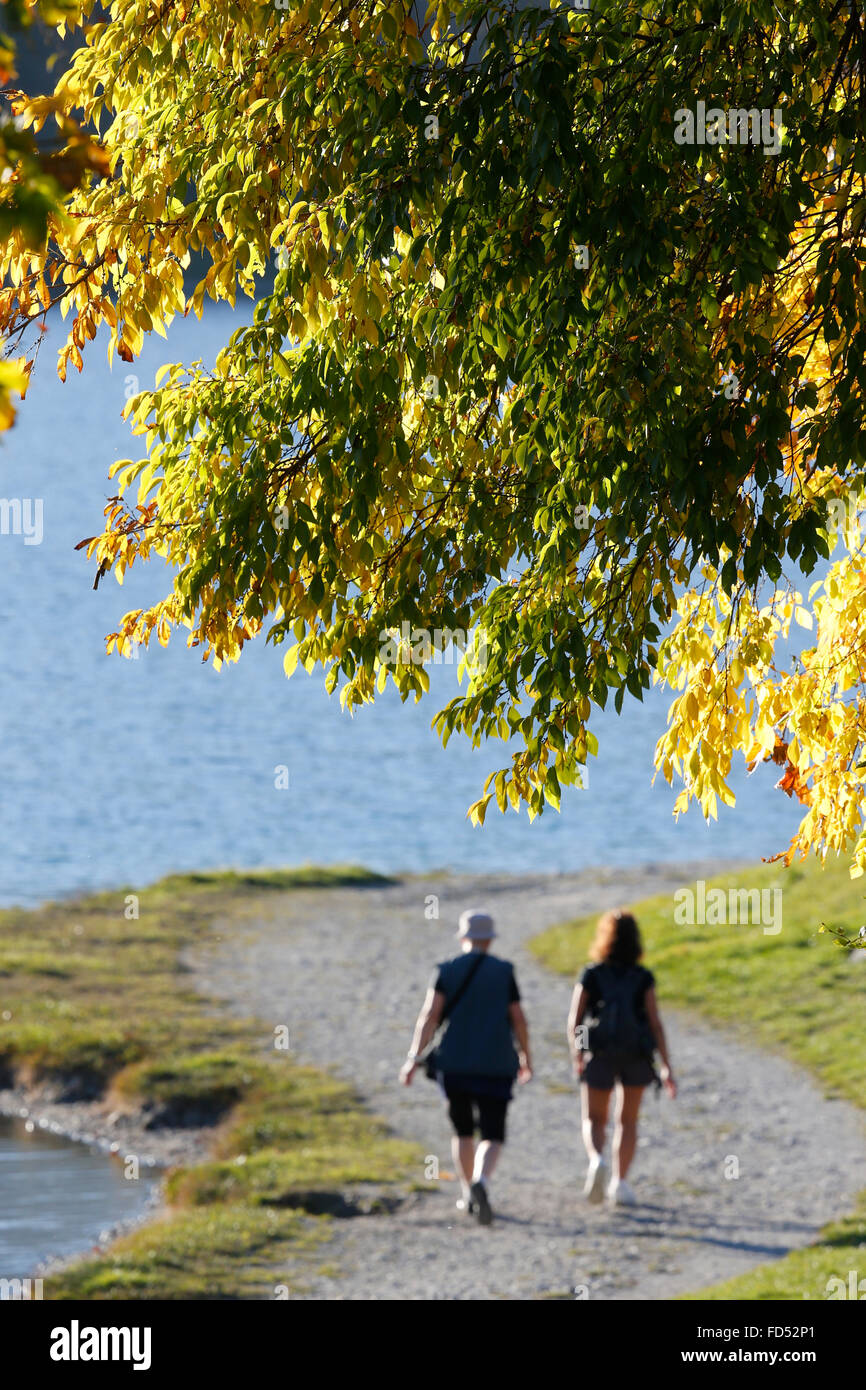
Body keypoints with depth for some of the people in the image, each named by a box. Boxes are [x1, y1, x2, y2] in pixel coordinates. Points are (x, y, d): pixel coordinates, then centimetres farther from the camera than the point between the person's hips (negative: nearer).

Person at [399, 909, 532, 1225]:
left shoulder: (447, 971, 1)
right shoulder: (504, 971, 0)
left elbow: (430, 1013, -10)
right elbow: (518, 1018, -1)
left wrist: (414, 1057, -13)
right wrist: (525, 1057, 13)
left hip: (454, 1065, 2)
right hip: (496, 1066, -2)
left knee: (463, 1131, 21)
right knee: (492, 1136, -1)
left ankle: (467, 1194, 26)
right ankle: (481, 1181, -30)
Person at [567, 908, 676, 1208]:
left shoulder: (591, 976, -4)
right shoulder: (643, 978, -4)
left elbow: (574, 1022, -7)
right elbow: (655, 1023, -9)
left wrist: (576, 1055, 8)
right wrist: (666, 1067, -7)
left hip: (599, 1057, -1)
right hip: (636, 1057, 1)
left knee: (594, 1121, 11)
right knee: (627, 1121, 17)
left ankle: (596, 1160, -20)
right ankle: (620, 1183, 10)